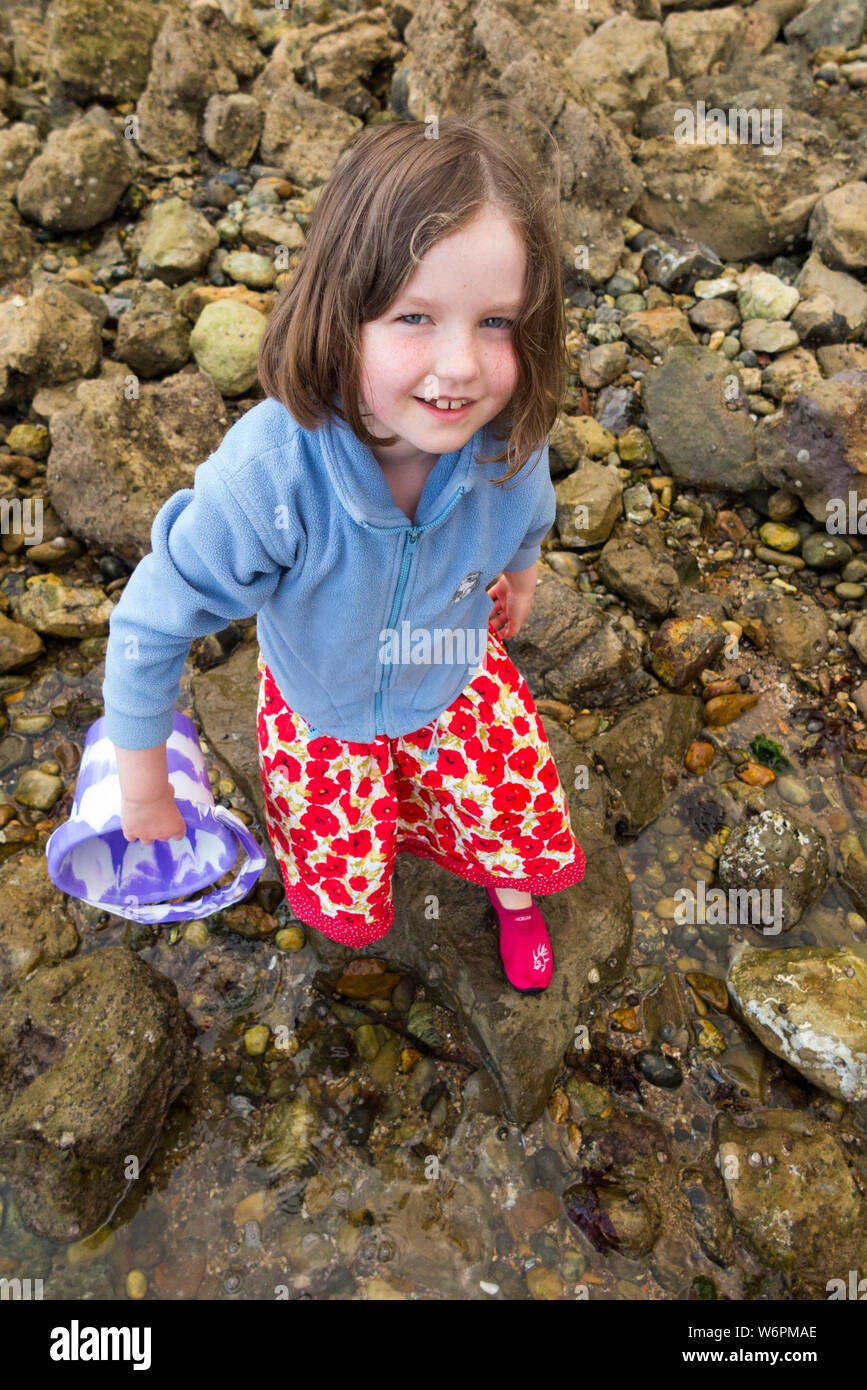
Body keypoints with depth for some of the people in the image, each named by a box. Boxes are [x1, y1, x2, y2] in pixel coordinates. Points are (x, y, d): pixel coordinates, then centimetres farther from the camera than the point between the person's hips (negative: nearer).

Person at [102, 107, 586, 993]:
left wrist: (521, 573, 19)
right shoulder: (265, 478, -41)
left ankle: (511, 890, 53)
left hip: (457, 685, 2)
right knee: (347, 906, 16)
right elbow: (149, 627, -27)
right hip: (321, 711, -1)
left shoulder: (507, 440, -29)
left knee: (530, 838, 14)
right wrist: (144, 790, -14)